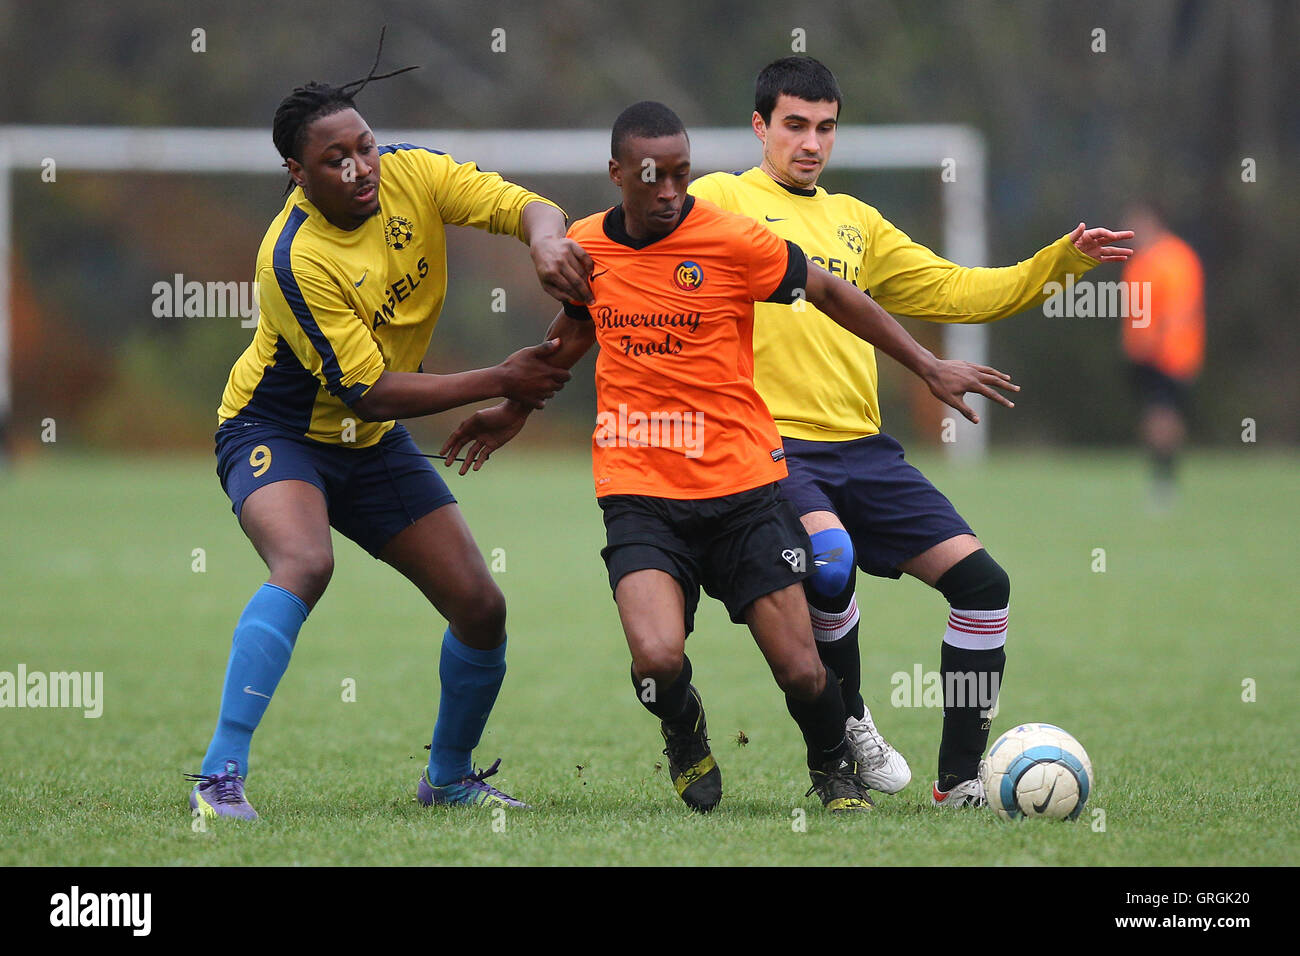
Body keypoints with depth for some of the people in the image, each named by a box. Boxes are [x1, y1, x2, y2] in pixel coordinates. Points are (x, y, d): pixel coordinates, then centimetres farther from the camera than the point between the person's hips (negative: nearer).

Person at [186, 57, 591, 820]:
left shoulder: (411, 173, -13)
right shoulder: (296, 260, -29)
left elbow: (527, 206, -15)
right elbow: (369, 391, -26)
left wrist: (547, 243, -39)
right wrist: (500, 383, -26)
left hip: (372, 444, 6)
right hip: (277, 432, -6)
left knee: (480, 607, 1)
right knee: (305, 563, -36)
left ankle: (449, 776, 25)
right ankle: (221, 776, -33)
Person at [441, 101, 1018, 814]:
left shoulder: (732, 240, -8)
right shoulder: (586, 246, 3)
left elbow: (829, 294, 4)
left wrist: (928, 368, 5)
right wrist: (514, 411, 35)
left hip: (740, 487, -1)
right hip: (639, 495, 1)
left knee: (800, 668, -4)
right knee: (658, 658, -22)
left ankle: (835, 771, 29)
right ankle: (686, 739, 14)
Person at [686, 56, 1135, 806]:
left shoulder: (854, 222, 22)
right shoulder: (723, 200, 4)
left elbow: (957, 292, 22)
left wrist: (1061, 262, 11)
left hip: (862, 448, 6)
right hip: (773, 445, -6)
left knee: (983, 582, -5)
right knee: (830, 561, -34)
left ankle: (961, 781, 5)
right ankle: (848, 719, -5)